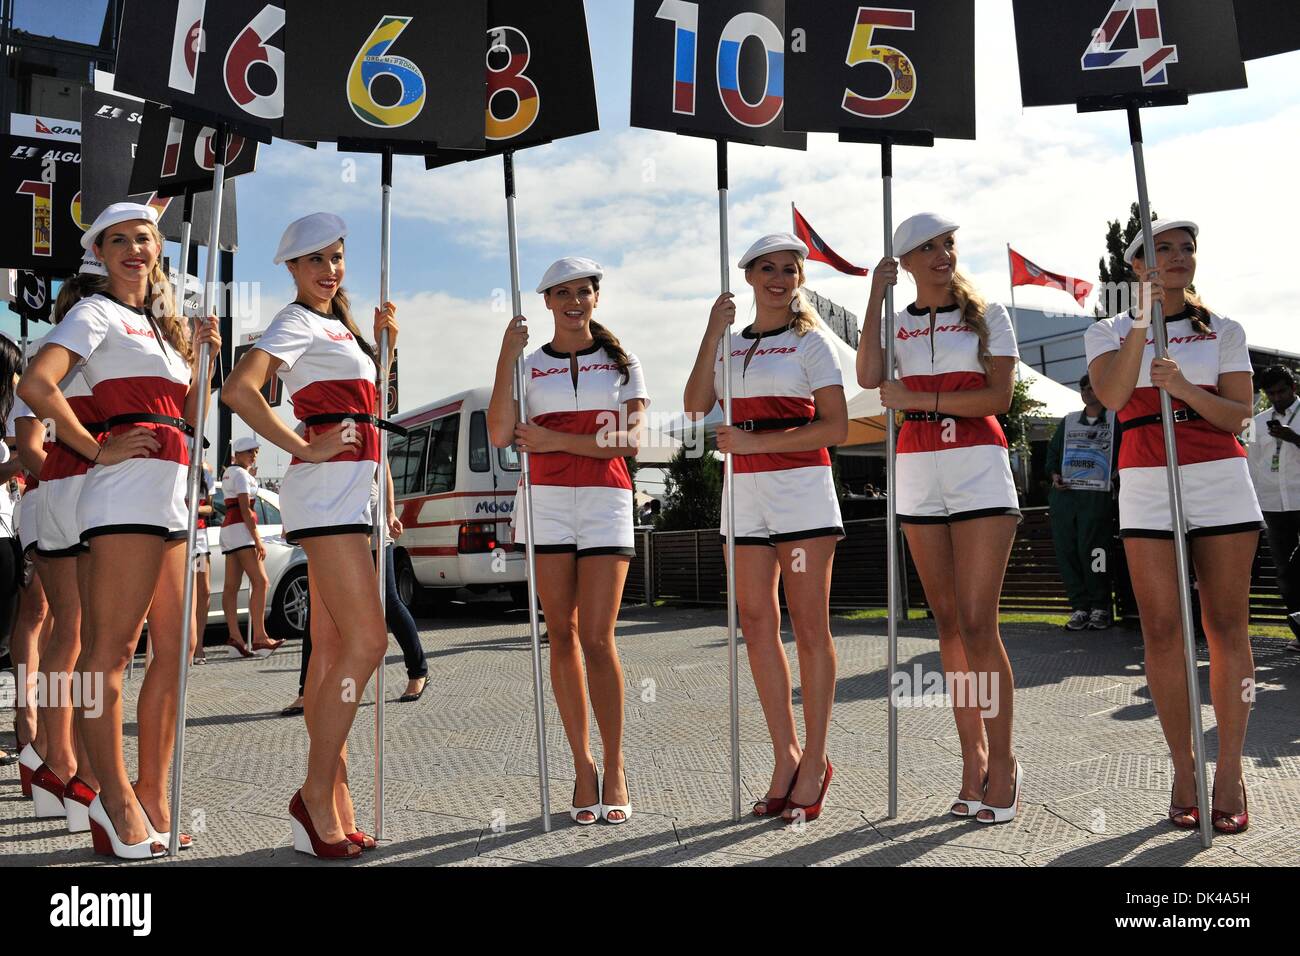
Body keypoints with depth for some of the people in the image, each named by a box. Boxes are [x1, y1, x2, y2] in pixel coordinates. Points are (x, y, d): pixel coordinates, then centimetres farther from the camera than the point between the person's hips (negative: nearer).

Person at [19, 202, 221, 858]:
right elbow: (36, 385, -15)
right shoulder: (98, 313, 1)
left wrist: (203, 355, 9)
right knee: (111, 648, -6)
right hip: (128, 490, -8)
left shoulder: (159, 322, 24)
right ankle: (114, 797, -1)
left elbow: (190, 415, 21)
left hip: (171, 498, 9)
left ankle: (153, 791, 15)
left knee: (176, 649, 8)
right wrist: (97, 450, -11)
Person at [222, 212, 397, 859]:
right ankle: (316, 798, -10)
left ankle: (334, 804, 9)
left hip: (350, 496, 9)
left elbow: (365, 399, 33)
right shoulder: (298, 322, -3)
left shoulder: (338, 325, 23)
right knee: (366, 640, -16)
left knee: (332, 648, 6)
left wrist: (384, 339, 22)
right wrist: (304, 449, -17)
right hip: (326, 491, -9)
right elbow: (238, 389, -18)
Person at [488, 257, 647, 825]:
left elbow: (630, 440, -1)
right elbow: (500, 433, -3)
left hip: (606, 502, -1)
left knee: (596, 636, -10)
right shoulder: (529, 366, 13)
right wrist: (506, 358, -7)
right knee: (562, 636, 2)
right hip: (545, 503, 2)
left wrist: (553, 440, -6)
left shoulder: (623, 363, 12)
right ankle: (582, 766, 10)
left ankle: (614, 769, 0)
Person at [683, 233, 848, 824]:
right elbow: (696, 406, 0)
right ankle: (785, 756, 12)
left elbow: (836, 427, -8)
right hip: (744, 493, 5)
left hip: (802, 487, -5)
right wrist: (713, 333, -7)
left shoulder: (809, 341, 2)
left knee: (809, 628, -3)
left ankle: (814, 762, 6)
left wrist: (753, 441, -14)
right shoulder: (729, 342, 15)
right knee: (757, 627, 3)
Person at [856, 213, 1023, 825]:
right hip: (918, 475, 3)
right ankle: (972, 757, 12)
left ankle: (1002, 759, 2)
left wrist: (918, 398, -12)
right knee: (948, 623, 5)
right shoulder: (898, 324, 13)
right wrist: (876, 295, -3)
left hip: (980, 472, -3)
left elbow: (1000, 395, -6)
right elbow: (869, 379, -8)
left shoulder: (987, 316, 6)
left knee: (977, 623, -10)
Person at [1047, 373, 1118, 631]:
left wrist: (1114, 474, -11)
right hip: (1064, 494, 4)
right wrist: (1054, 474, 4)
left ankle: (1100, 608, 3)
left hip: (1096, 496, -4)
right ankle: (1079, 608, 4)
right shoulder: (1068, 422, 20)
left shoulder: (1115, 420, 7)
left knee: (1091, 550, -10)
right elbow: (1052, 452, 21)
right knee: (1065, 550, -2)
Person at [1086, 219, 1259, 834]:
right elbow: (1112, 396, -10)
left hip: (1220, 481, 0)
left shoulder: (1223, 332, 10)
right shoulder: (1108, 332, 9)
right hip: (1146, 486, 0)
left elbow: (1239, 416, 2)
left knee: (1226, 626, -2)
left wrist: (1185, 388, -15)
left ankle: (1229, 771, 5)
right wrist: (1143, 321, -16)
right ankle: (1183, 769, 5)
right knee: (1162, 630, -3)